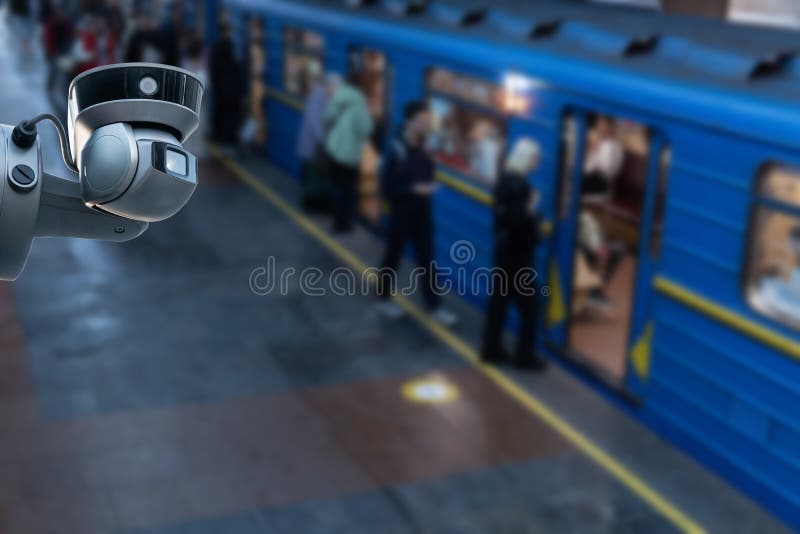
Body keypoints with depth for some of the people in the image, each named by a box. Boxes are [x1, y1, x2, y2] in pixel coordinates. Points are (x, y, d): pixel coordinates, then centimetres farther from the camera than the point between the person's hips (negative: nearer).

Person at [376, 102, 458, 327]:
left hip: (423, 214, 6)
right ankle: (384, 300, 31)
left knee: (427, 260, 11)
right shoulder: (397, 152, -20)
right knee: (393, 258, 12)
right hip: (402, 215, -6)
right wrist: (413, 189, -26)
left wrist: (428, 186, -3)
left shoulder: (424, 150, 0)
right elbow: (387, 188, -19)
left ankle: (435, 306, 19)